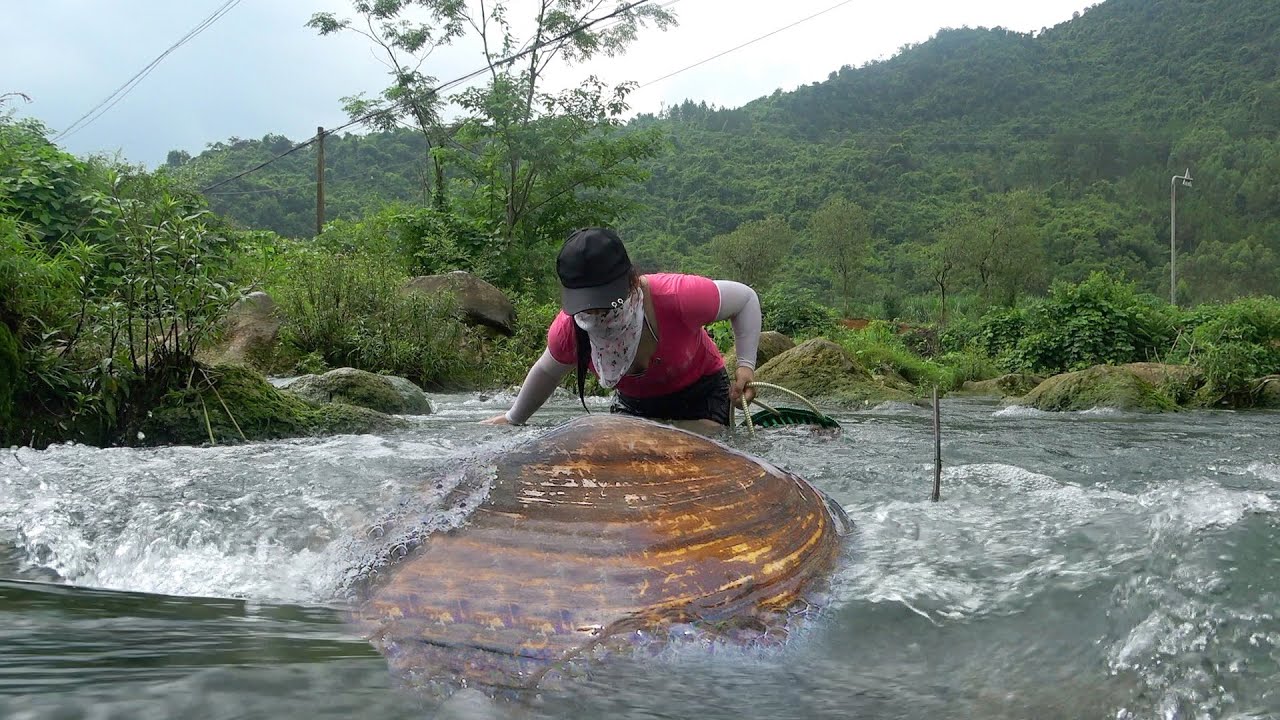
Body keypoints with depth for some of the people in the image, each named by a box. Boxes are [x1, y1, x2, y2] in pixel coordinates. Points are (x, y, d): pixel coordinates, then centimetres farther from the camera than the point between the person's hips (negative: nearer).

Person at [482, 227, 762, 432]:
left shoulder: (676, 296, -38)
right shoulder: (569, 328, -25)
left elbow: (746, 298, -18)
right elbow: (547, 372, 1)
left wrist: (746, 365, -28)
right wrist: (513, 419, 15)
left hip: (700, 395, -3)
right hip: (632, 405, 4)